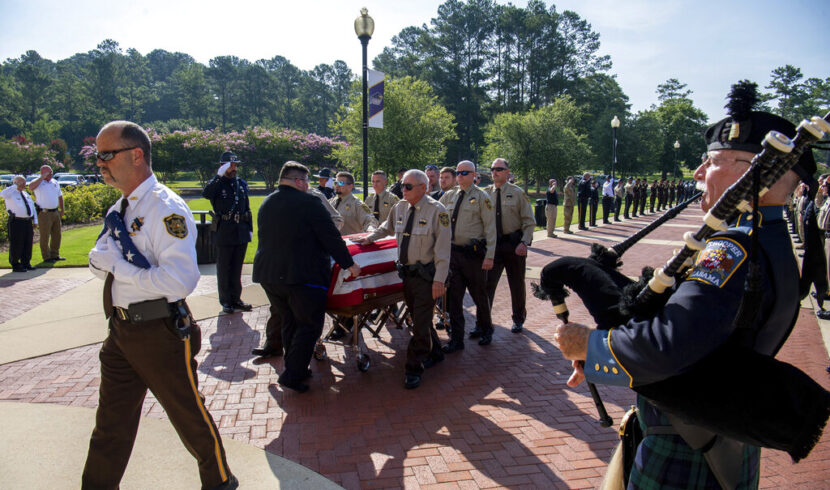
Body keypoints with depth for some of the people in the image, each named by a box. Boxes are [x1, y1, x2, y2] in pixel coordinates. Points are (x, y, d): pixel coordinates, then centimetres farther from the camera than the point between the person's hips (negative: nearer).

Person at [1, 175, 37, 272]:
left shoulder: (26, 194, 18)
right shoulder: (11, 193, -4)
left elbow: (32, 207, 20)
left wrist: (35, 220, 14)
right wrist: (16, 186, -22)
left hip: (28, 221, 7)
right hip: (17, 222, -7)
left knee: (28, 243, 11)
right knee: (16, 244, -2)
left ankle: (26, 263, 22)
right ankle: (15, 266, 7)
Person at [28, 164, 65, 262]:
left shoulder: (54, 182, 14)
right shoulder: (38, 182, -6)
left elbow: (60, 196, 22)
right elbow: (30, 187, -30)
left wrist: (62, 210, 16)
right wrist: (42, 177, -22)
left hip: (55, 212, 6)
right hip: (44, 214, -6)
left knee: (56, 235, 11)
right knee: (45, 236, -1)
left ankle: (55, 255, 21)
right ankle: (46, 257, 6)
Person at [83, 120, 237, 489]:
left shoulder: (167, 208, -18)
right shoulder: (119, 209, 12)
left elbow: (180, 281, -28)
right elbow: (99, 263, 15)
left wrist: (118, 265, -21)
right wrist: (103, 257, -9)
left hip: (160, 333, -8)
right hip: (120, 331, 8)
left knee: (189, 414, 10)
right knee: (111, 421, 20)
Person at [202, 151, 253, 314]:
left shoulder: (242, 184, 11)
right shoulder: (217, 183, -4)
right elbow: (206, 193, -28)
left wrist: (250, 228, 12)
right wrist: (220, 175, -30)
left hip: (241, 233, 4)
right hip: (224, 234, -4)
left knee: (237, 269, 13)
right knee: (224, 269, 6)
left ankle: (236, 299, 23)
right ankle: (226, 301, 15)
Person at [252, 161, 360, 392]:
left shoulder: (266, 204, 13)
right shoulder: (308, 202, -11)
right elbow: (331, 237, -12)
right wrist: (349, 263, -3)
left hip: (268, 275, 8)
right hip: (303, 275, -8)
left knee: (288, 323, 19)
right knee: (309, 325, 3)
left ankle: (296, 368, 28)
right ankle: (292, 375, 1)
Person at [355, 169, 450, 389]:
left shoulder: (437, 211, -12)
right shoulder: (400, 208, 7)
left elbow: (442, 249, -14)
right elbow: (386, 228, 30)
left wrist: (439, 279, -17)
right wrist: (370, 238, 22)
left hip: (425, 275, -6)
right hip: (406, 272, 7)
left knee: (420, 322, -2)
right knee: (419, 318, 17)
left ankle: (414, 369, 9)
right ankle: (434, 353, 37)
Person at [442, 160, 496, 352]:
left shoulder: (481, 197, -5)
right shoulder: (449, 197, 10)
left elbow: (490, 228, -8)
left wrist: (489, 256, -14)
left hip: (473, 253, -4)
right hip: (453, 252, 4)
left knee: (479, 295, 11)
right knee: (453, 296, 6)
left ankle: (485, 331, 35)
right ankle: (456, 339, 18)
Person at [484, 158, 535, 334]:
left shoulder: (517, 193, -3)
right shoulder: (486, 193, 3)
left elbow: (529, 221, -3)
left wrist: (524, 243, -15)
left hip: (514, 244, -1)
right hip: (492, 244, 1)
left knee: (517, 284, 13)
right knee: (487, 283, -5)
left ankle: (518, 320, 32)